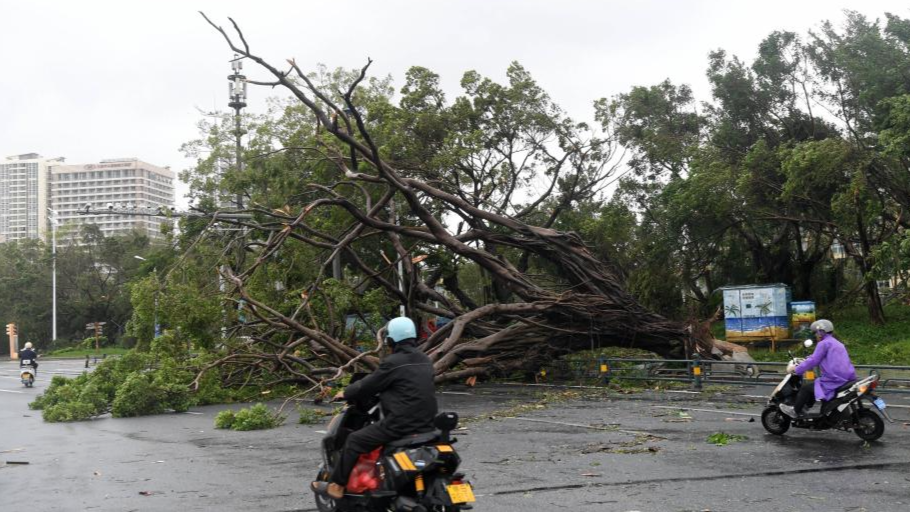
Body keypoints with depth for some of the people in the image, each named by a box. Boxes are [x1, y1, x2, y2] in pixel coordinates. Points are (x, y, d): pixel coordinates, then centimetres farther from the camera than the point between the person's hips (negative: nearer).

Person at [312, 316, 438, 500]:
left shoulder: (393, 362, -11)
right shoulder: (425, 361, 12)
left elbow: (369, 385, -3)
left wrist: (346, 393, 13)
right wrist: (383, 394, 38)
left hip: (401, 423, -8)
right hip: (425, 425, 8)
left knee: (354, 440, 3)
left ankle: (336, 486, 7)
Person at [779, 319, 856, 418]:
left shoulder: (823, 343, -7)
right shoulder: (837, 343, 23)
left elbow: (813, 361, -11)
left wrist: (795, 369, -4)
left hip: (834, 381, -9)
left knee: (806, 387, 0)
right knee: (813, 385, 26)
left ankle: (795, 411, 9)